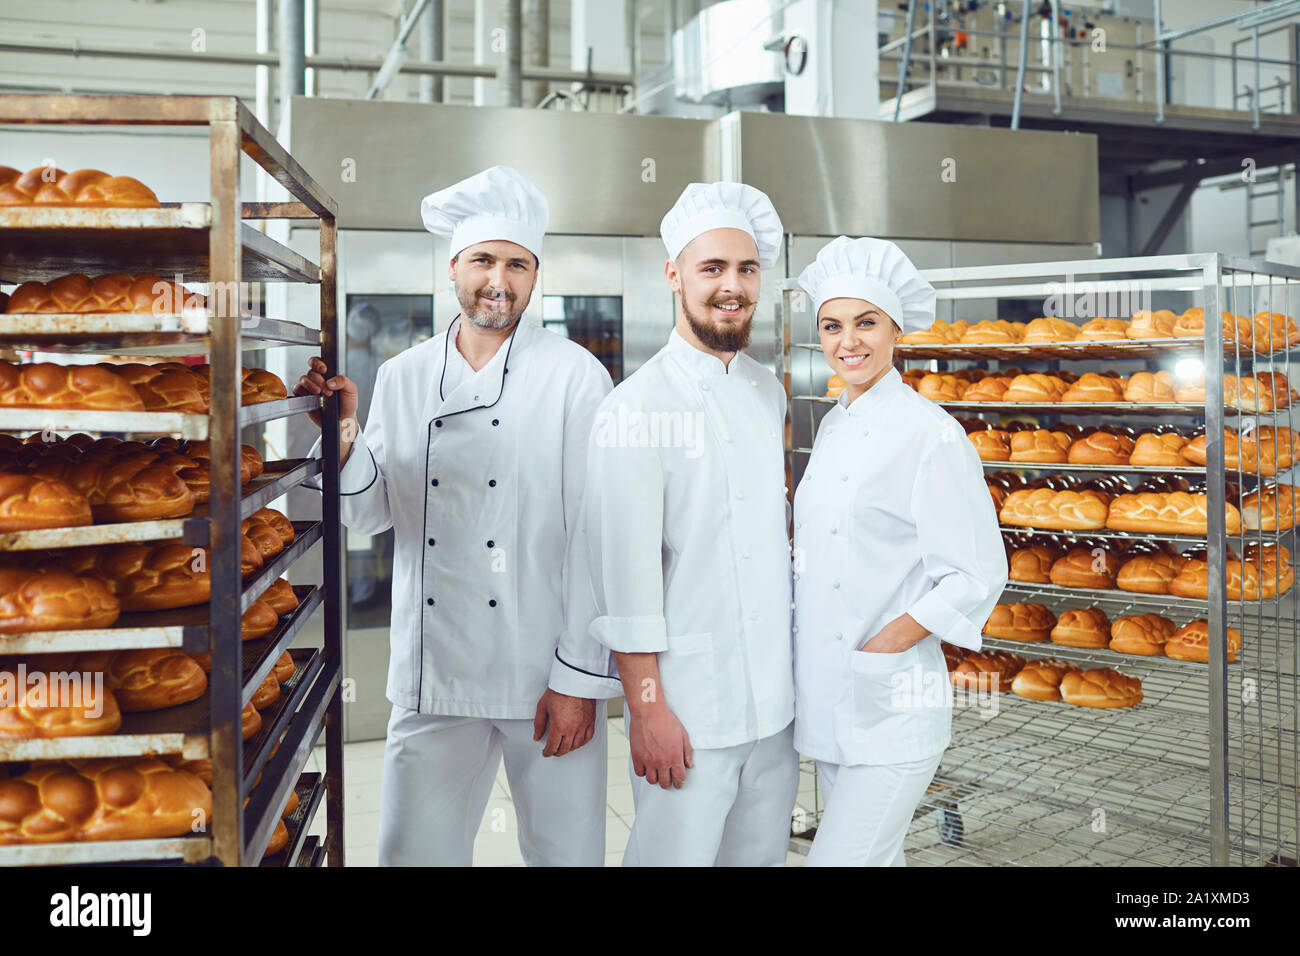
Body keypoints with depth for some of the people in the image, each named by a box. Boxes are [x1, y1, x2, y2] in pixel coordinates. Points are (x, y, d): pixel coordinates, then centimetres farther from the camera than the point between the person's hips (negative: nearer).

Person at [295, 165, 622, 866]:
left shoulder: (574, 376, -4)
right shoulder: (401, 377, 7)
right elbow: (370, 516, 12)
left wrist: (581, 678, -10)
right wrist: (343, 439, -6)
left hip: (546, 677, -3)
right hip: (431, 677, 3)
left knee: (565, 851, 9)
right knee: (413, 852, 10)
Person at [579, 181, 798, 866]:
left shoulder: (768, 393, 9)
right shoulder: (636, 406, -13)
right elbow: (623, 567, -15)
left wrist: (798, 665, 16)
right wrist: (646, 707, -16)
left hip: (776, 696, 7)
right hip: (687, 702, -6)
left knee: (762, 854, 16)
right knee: (675, 852, 1)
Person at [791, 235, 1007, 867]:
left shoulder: (931, 435, -13)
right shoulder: (833, 428, 10)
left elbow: (977, 577, -13)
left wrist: (879, 649, -17)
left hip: (892, 706, -7)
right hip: (827, 702, 7)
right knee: (876, 857, 16)